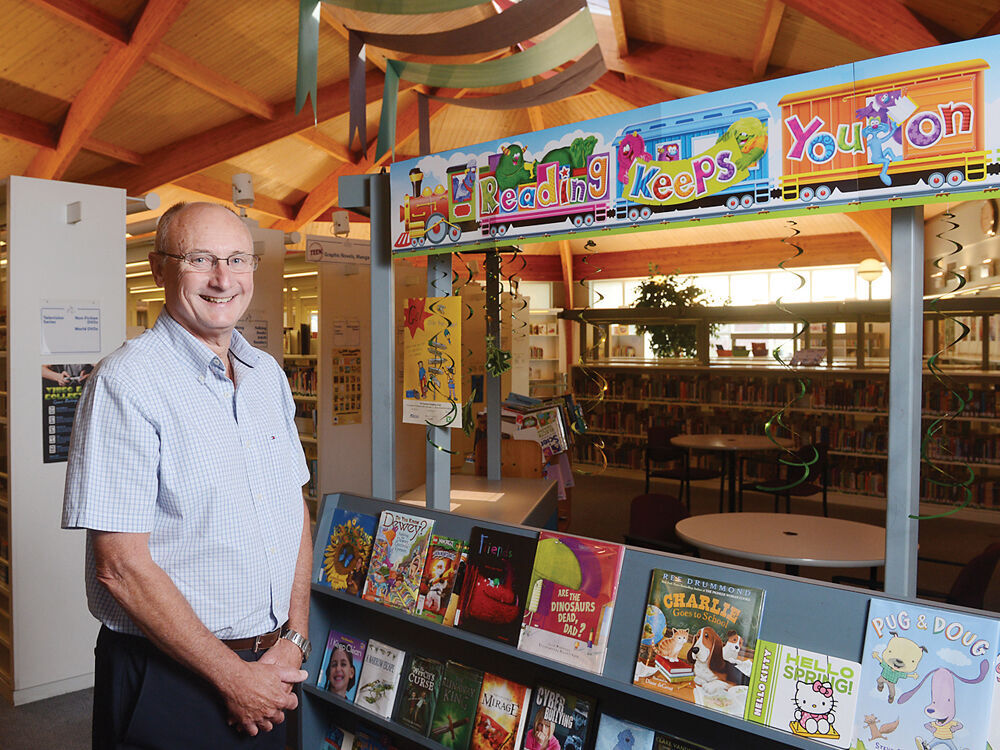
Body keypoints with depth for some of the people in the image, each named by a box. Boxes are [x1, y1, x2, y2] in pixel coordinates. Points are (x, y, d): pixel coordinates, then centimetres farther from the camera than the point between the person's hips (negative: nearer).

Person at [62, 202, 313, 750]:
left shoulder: (268, 375, 4)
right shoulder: (127, 381, -16)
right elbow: (121, 566, -20)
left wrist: (294, 638, -2)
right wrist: (234, 678, -15)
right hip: (167, 679, -5)